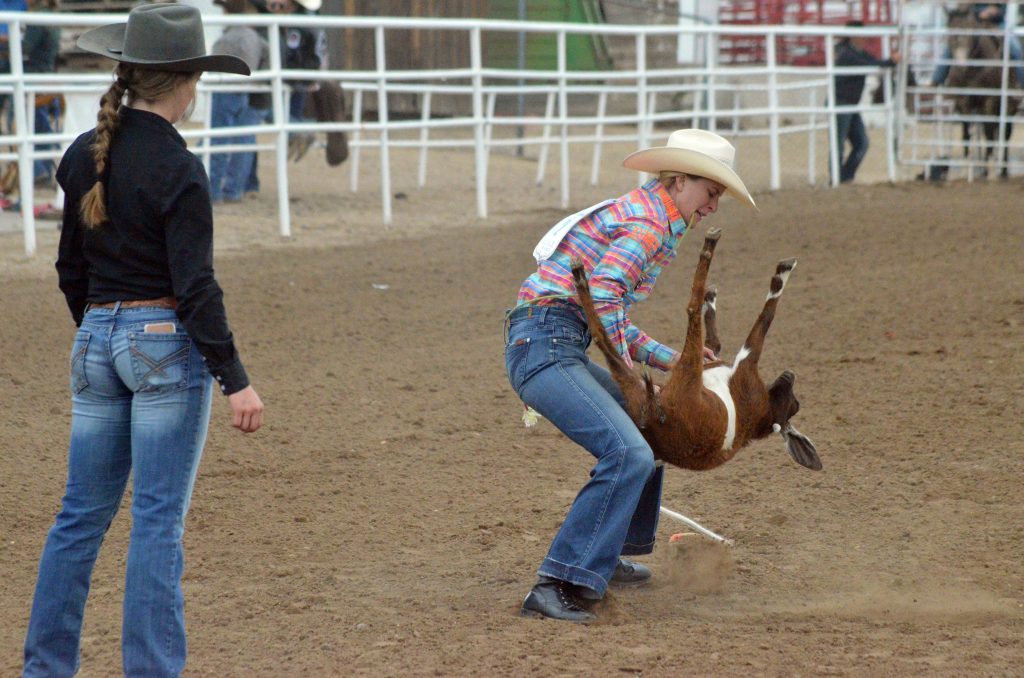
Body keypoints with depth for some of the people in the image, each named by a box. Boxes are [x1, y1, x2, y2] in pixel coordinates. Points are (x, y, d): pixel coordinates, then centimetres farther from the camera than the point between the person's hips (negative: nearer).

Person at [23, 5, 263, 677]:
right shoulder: (177, 170, -15)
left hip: (96, 343, 7)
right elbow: (195, 287, -17)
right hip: (167, 344, -7)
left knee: (82, 514, 13)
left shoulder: (83, 156, 6)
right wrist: (235, 381, -15)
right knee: (159, 521, -1)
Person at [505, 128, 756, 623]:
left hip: (556, 348, 11)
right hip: (545, 346, -11)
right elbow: (602, 296, -23)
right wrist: (625, 366, -11)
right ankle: (558, 585, -25)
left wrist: (669, 359, 21)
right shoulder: (650, 225, -9)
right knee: (628, 455, -23)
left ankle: (605, 558, 33)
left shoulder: (638, 214, 23)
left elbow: (613, 321, 26)